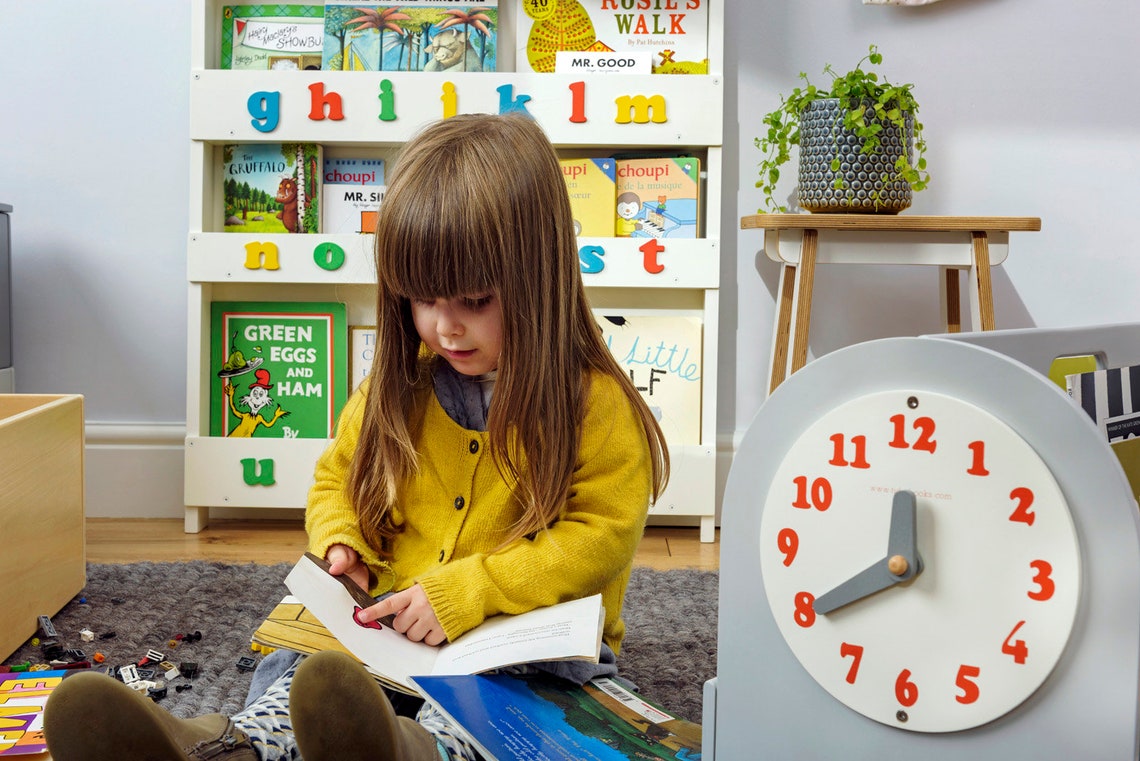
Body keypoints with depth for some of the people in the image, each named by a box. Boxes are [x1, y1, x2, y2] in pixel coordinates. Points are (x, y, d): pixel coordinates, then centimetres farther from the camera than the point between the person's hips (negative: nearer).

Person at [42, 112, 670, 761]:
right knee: (298, 672, -25)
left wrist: (467, 590, -19)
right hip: (391, 618, 4)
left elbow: (601, 536, -12)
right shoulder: (400, 385, 9)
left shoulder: (595, 402, -7)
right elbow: (340, 475, 23)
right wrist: (341, 543, -1)